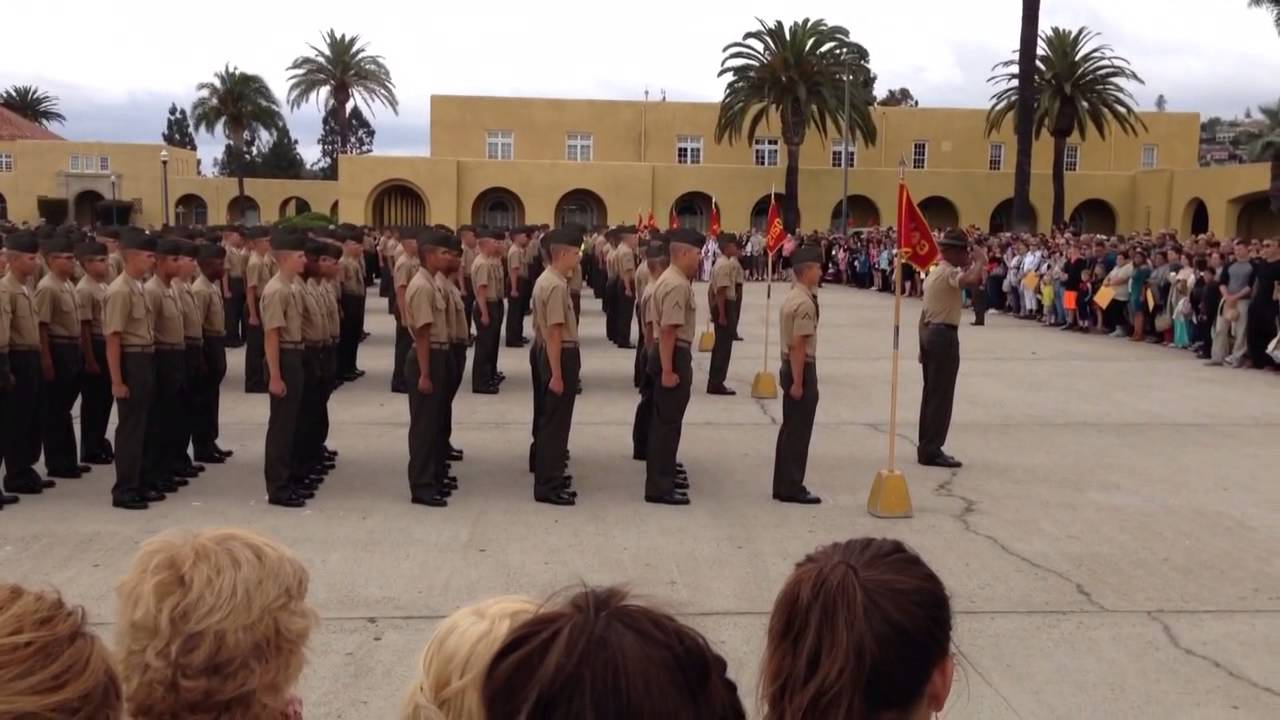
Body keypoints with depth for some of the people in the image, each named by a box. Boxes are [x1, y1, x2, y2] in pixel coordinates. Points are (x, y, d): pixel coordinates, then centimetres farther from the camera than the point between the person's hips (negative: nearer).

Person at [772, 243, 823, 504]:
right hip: (802, 369, -10)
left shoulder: (792, 297, 12)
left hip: (790, 366, 10)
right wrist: (798, 382, -22)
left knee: (790, 428, 14)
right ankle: (792, 488, 5)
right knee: (798, 431, -2)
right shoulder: (805, 303, -20)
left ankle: (783, 486, 21)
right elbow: (798, 345, -23)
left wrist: (795, 378, 14)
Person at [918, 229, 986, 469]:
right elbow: (973, 281, -37)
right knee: (942, 395, -5)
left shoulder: (935, 273, 16)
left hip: (930, 332, 10)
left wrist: (924, 344, 22)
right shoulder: (950, 272, -14)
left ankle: (927, 447, 18)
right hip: (944, 335, -10)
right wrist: (979, 261, -17)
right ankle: (932, 451, -2)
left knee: (931, 393, 13)